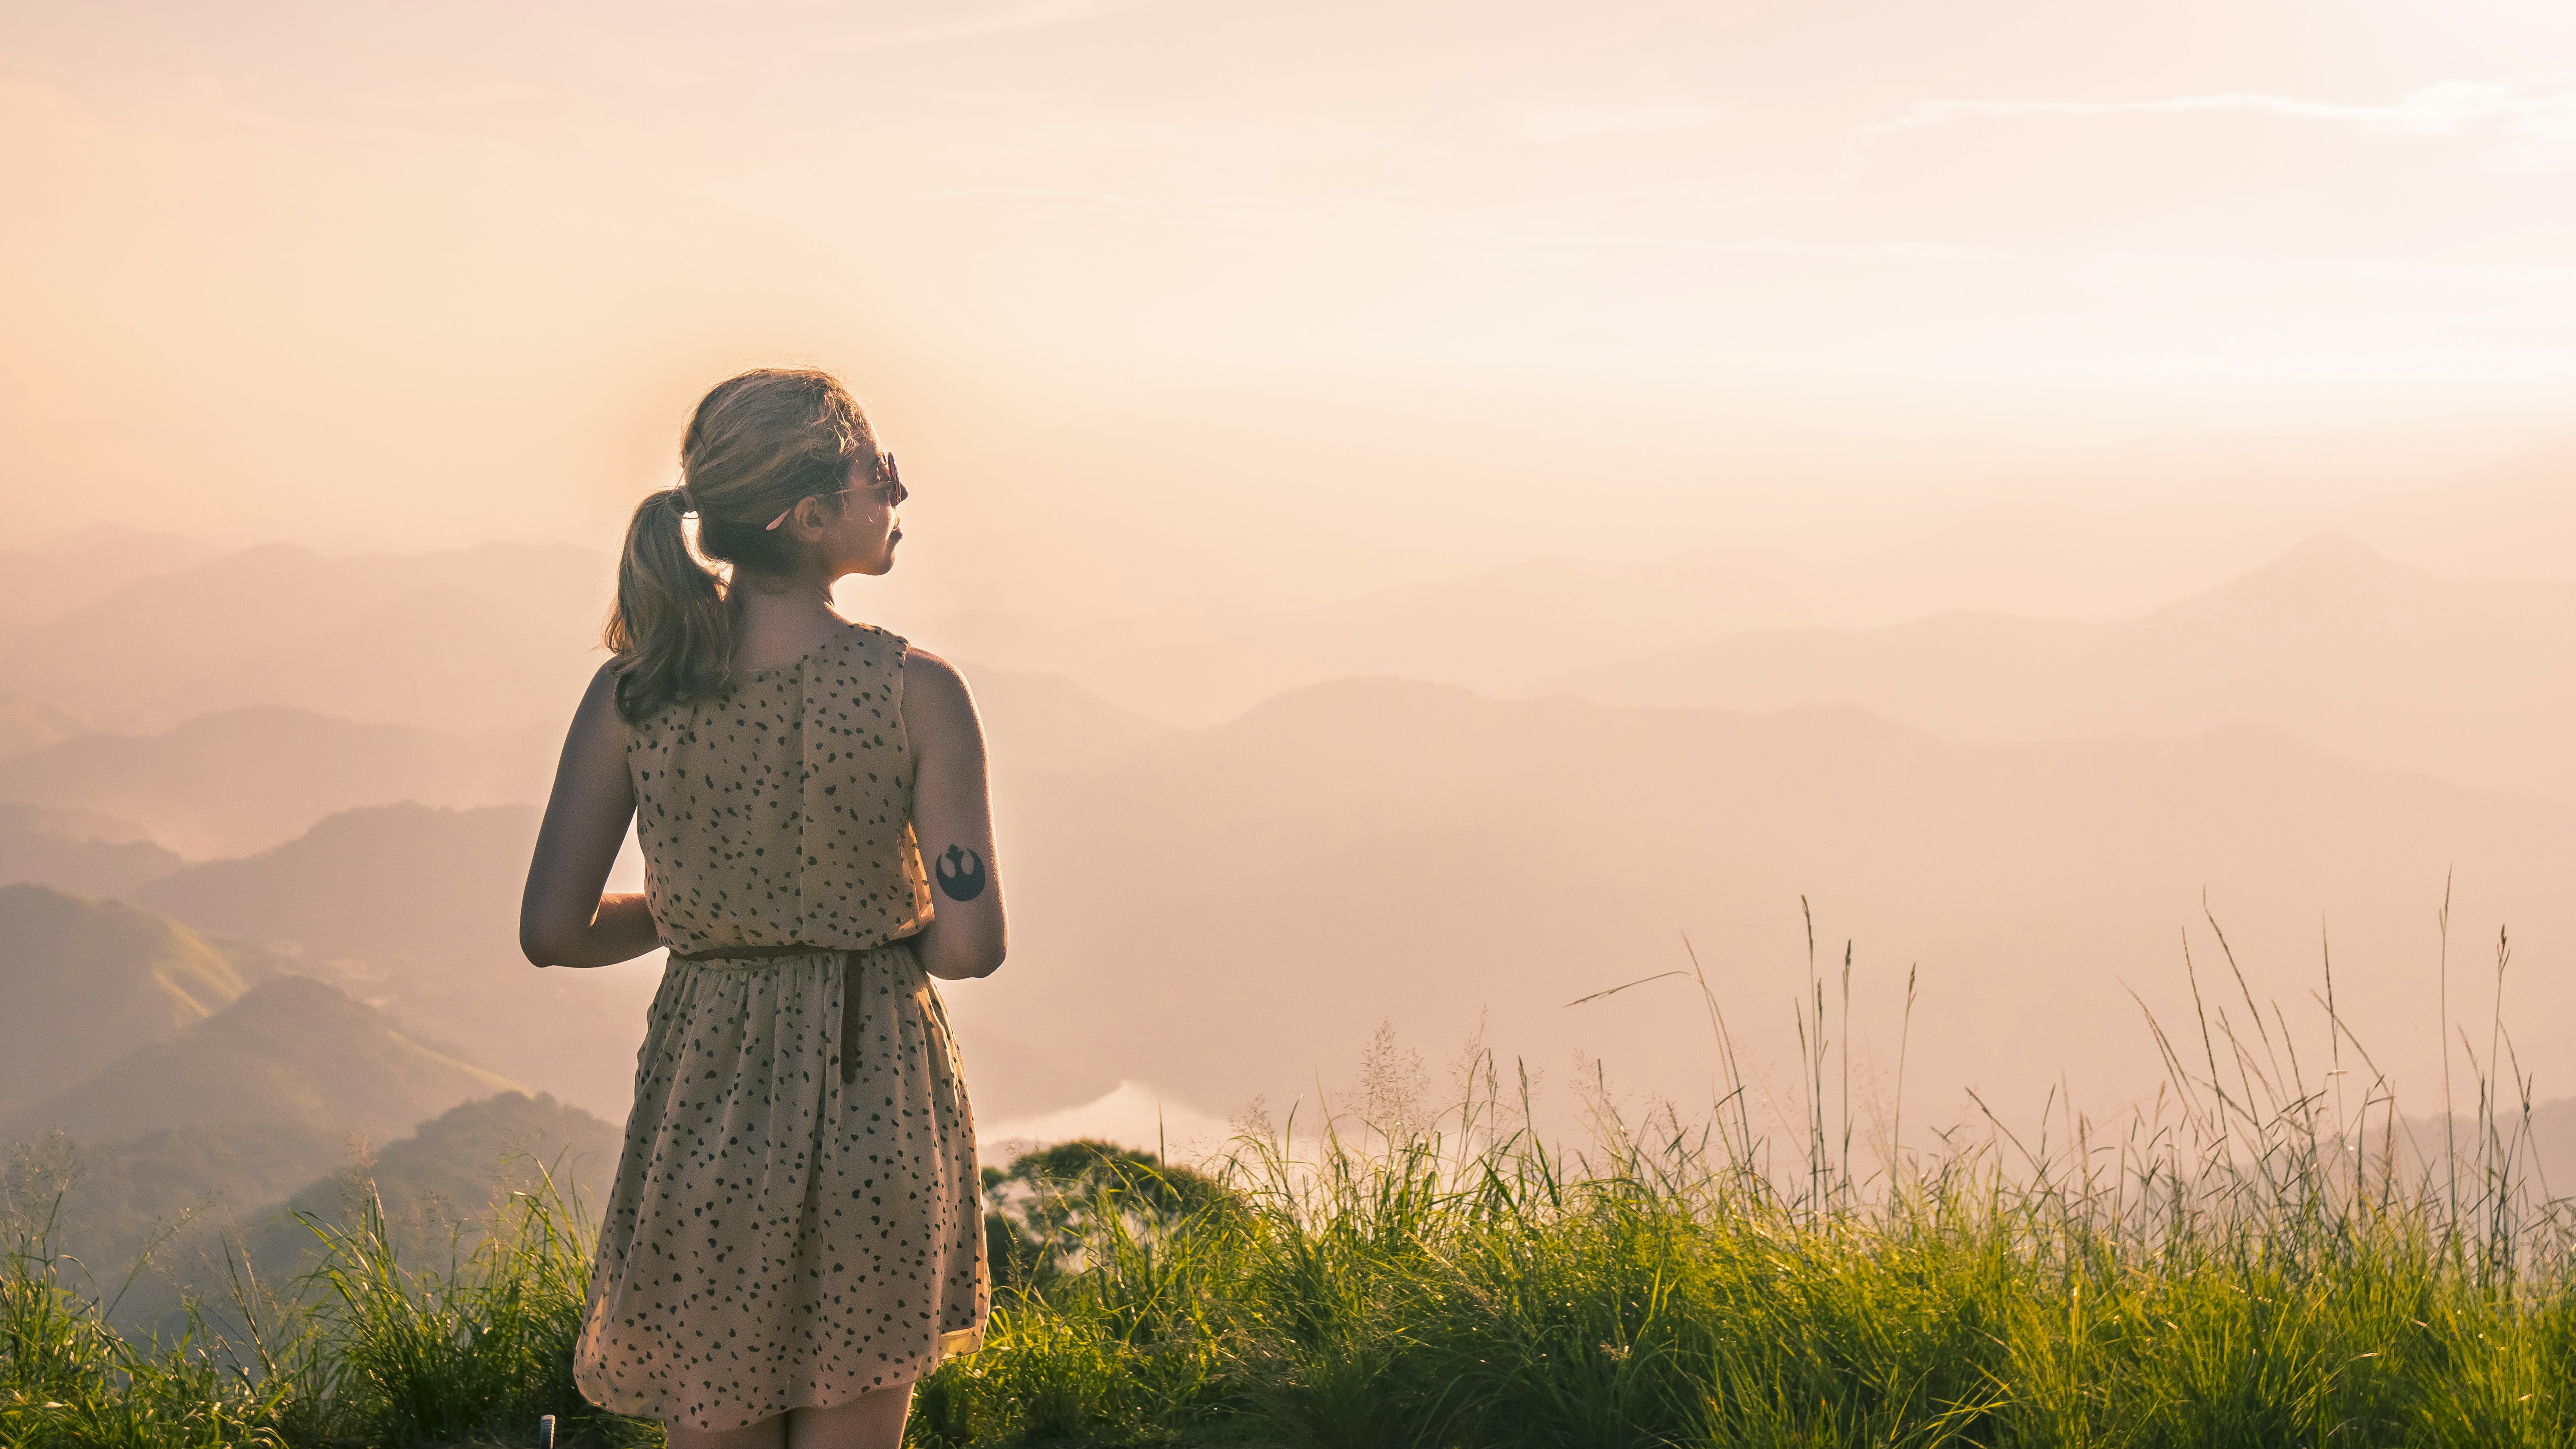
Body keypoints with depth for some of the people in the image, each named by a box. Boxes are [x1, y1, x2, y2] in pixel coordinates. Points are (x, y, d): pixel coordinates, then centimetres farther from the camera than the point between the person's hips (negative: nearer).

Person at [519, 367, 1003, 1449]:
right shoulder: (915, 693, -12)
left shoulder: (634, 693, -6)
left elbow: (552, 934, -5)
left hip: (705, 1103, 2)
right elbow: (972, 944, -14)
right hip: (877, 1105, -2)